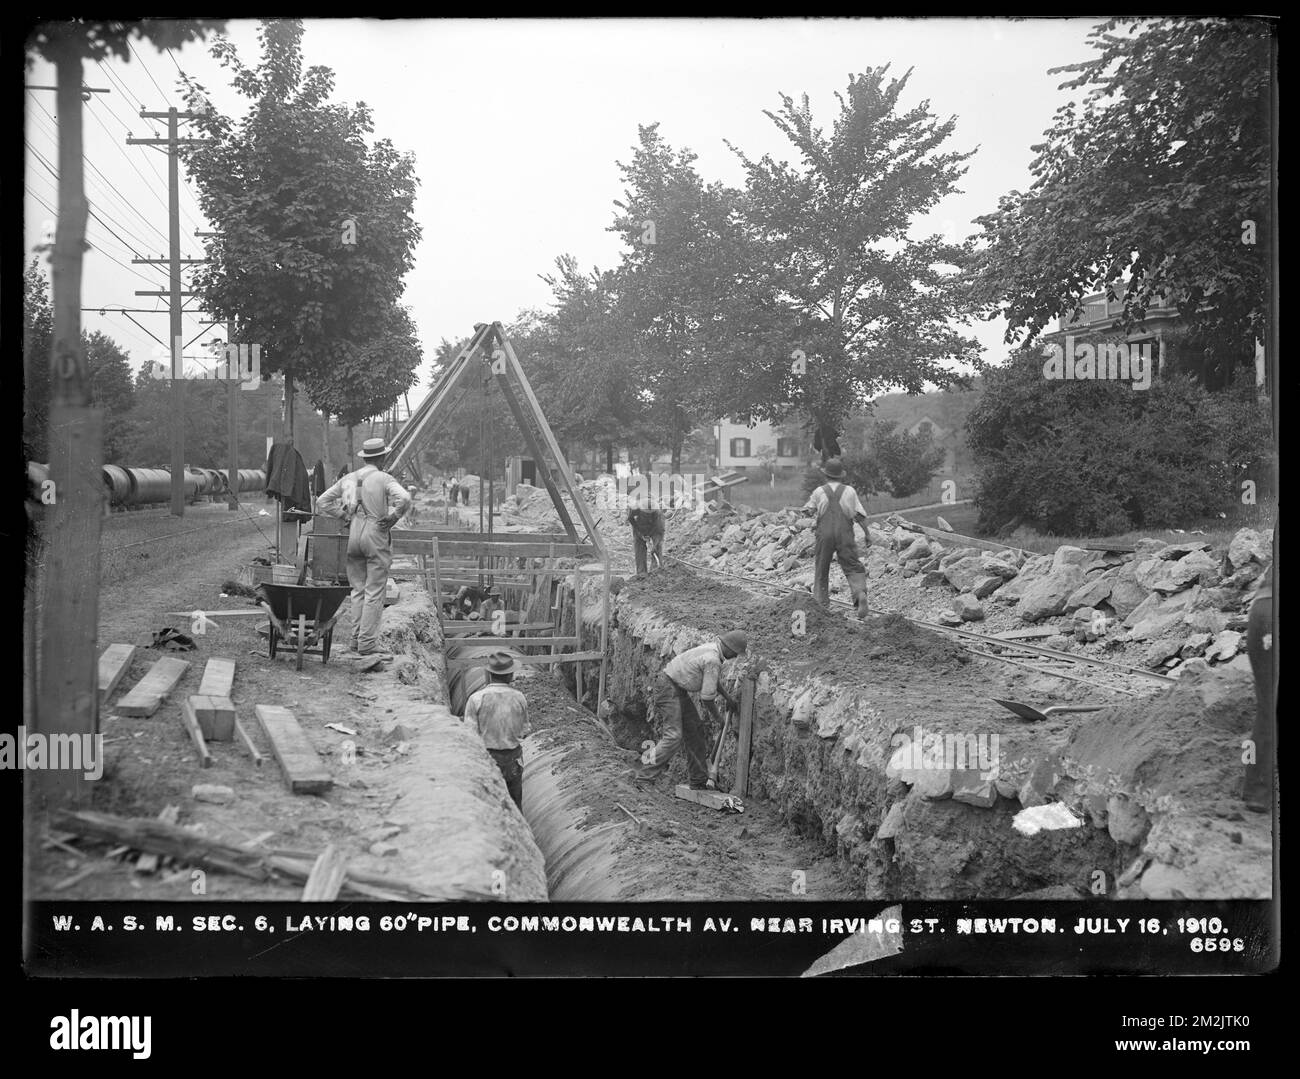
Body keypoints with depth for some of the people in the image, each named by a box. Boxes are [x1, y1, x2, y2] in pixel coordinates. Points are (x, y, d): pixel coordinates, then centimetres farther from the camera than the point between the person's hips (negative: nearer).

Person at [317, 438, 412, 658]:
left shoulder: (348, 479, 10)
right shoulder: (384, 479, -7)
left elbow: (322, 502, 13)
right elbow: (404, 499, -24)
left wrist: (344, 515, 12)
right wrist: (392, 518, -10)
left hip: (353, 535, 5)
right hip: (376, 535, -5)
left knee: (358, 590, 13)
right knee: (374, 592, -2)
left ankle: (357, 639, 14)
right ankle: (367, 643, -3)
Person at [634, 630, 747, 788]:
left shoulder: (712, 648, 8)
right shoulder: (713, 661, -23)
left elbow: (712, 680, 30)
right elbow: (707, 696, -18)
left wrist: (727, 698, 37)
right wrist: (716, 716, -1)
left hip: (679, 690, 10)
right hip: (668, 687, -10)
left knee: (697, 732, 10)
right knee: (674, 736, -17)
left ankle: (698, 781, 15)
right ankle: (645, 773, -13)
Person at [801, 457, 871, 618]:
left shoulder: (819, 492, -1)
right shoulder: (849, 491, 0)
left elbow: (807, 511, 10)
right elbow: (859, 515, -3)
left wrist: (810, 498, 26)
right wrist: (867, 534, 3)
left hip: (825, 534, 0)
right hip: (845, 534, 0)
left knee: (821, 568, 14)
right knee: (853, 567, 2)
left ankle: (821, 603, 16)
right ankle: (860, 594, -24)